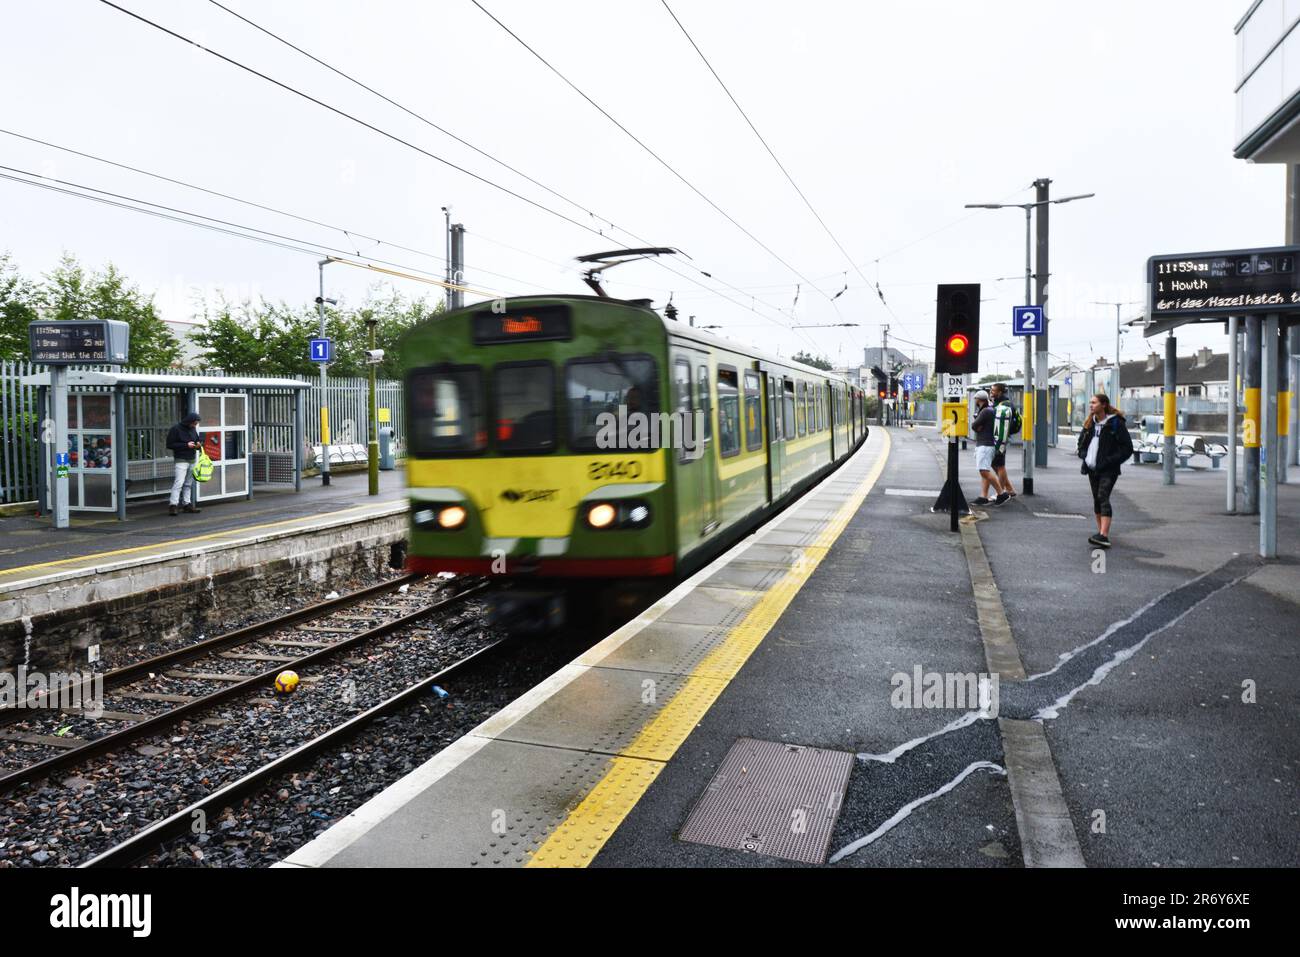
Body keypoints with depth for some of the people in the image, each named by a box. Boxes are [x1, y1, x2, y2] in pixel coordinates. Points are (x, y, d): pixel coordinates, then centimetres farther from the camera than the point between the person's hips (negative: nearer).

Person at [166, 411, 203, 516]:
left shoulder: (193, 429, 11)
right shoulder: (175, 429, -9)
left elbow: (197, 440, 27)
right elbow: (169, 445, -11)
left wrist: (198, 444, 2)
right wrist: (186, 445, -18)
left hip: (192, 460, 7)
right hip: (181, 460, -7)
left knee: (189, 484, 9)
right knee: (179, 482, -14)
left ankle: (187, 504, 14)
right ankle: (173, 505, -16)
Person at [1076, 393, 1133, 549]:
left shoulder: (1116, 423, -10)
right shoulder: (1090, 423, 10)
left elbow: (1127, 448, -10)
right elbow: (1081, 442, 24)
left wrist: (1109, 461, -17)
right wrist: (1084, 457, 6)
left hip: (1108, 470, -7)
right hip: (1092, 469, 7)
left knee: (1103, 498, -20)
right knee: (1097, 500, 12)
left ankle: (1104, 536, -29)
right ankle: (1101, 532, 24)